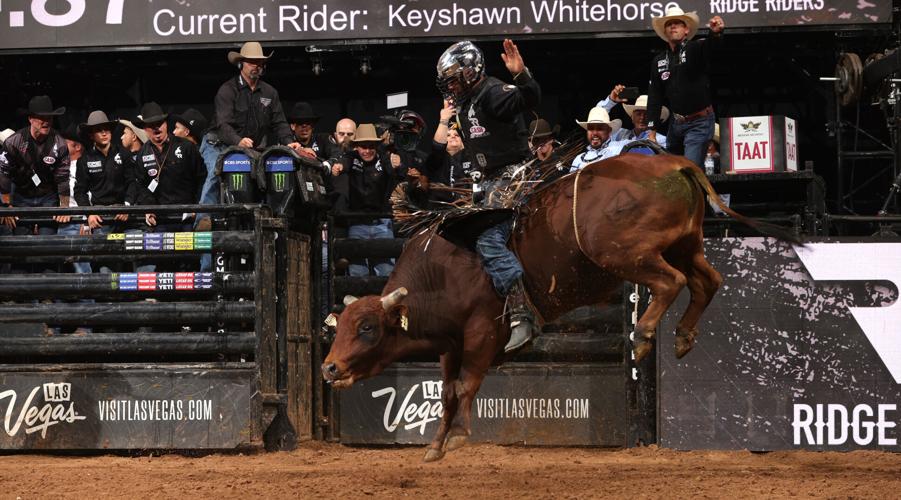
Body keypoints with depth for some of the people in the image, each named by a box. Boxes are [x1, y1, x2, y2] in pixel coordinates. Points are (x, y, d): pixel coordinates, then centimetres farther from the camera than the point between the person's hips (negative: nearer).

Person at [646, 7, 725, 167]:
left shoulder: (695, 49, -7)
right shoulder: (658, 61, 9)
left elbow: (710, 46, -32)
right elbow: (654, 98, 10)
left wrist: (716, 33, -57)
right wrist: (652, 132, 5)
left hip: (699, 123, -6)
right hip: (676, 123, 6)